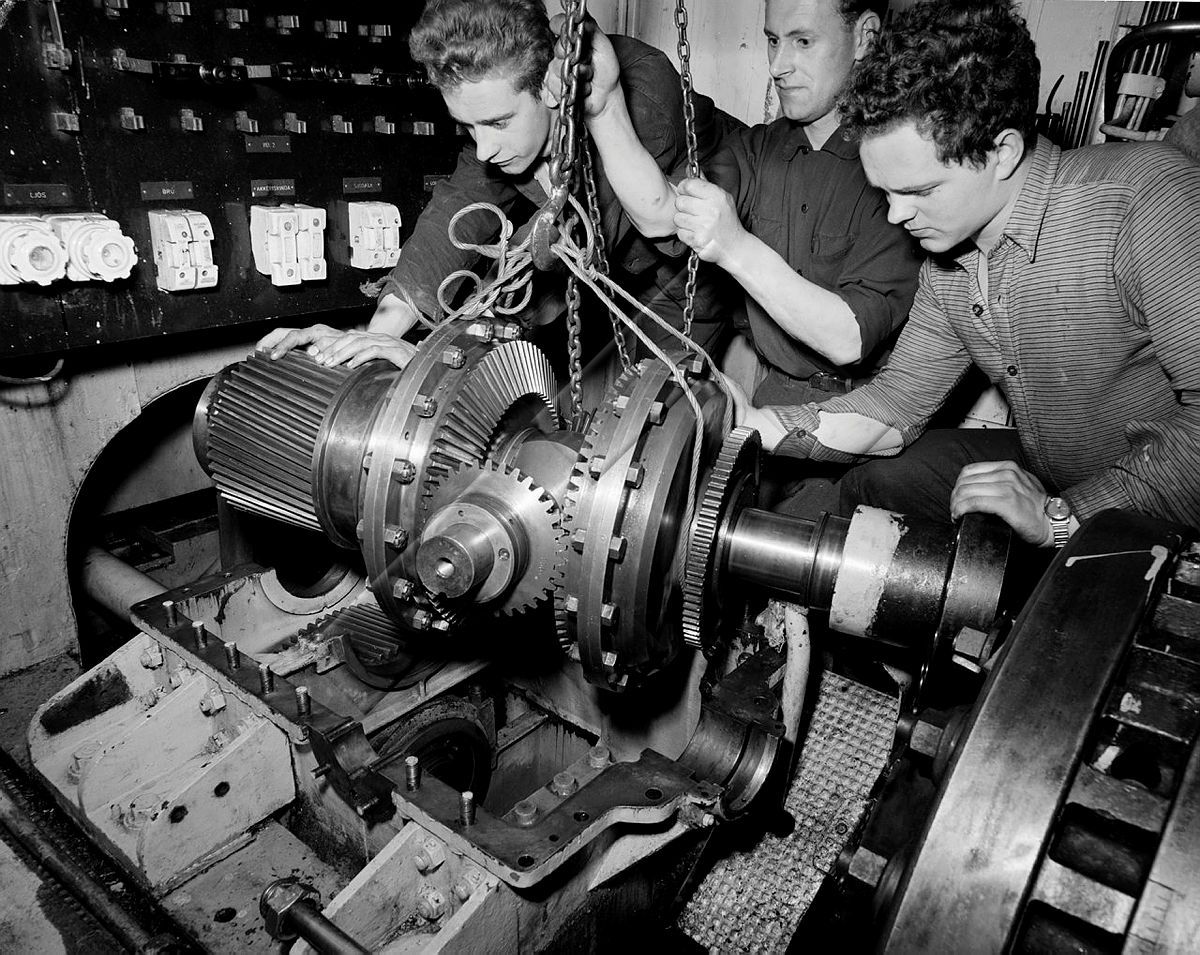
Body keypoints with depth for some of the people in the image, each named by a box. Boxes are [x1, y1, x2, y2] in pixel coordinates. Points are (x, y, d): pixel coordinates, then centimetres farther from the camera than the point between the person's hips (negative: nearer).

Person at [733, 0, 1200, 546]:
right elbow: (898, 402, 4)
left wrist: (1061, 516, -34)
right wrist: (758, 425, -7)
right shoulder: (946, 267, 0)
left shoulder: (1142, 193, -26)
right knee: (870, 485, 5)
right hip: (1050, 483, 7)